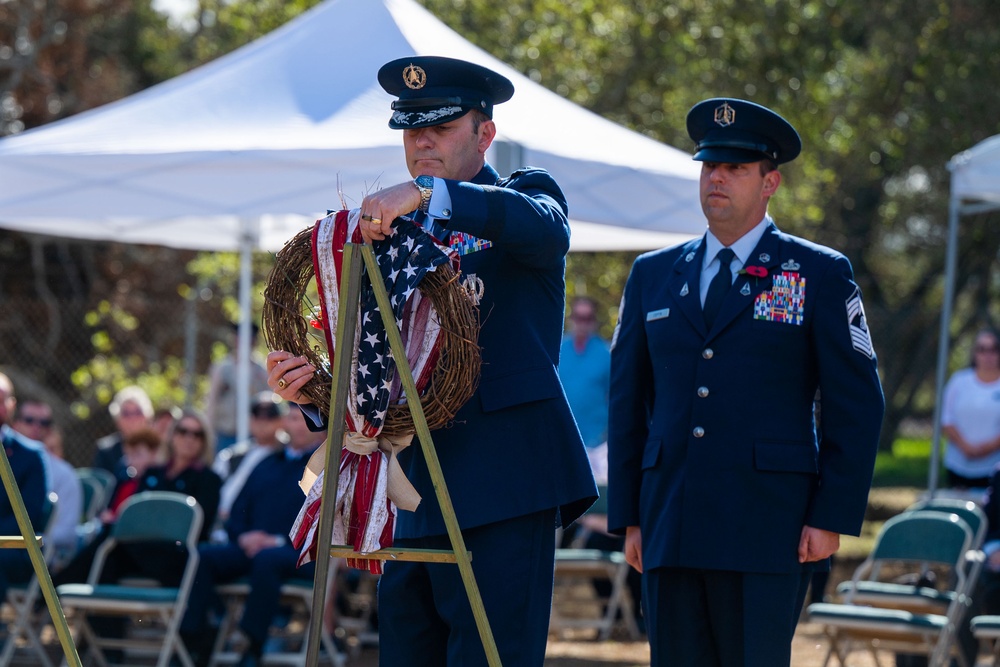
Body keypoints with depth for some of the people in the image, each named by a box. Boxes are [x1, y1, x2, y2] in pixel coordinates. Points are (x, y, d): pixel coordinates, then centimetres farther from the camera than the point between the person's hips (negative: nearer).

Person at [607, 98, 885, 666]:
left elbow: (856, 406, 1)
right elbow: (628, 402, 17)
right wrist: (628, 517, 11)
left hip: (769, 532, -4)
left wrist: (833, 517, -6)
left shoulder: (821, 274, 4)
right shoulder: (653, 276, 15)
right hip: (670, 529, 4)